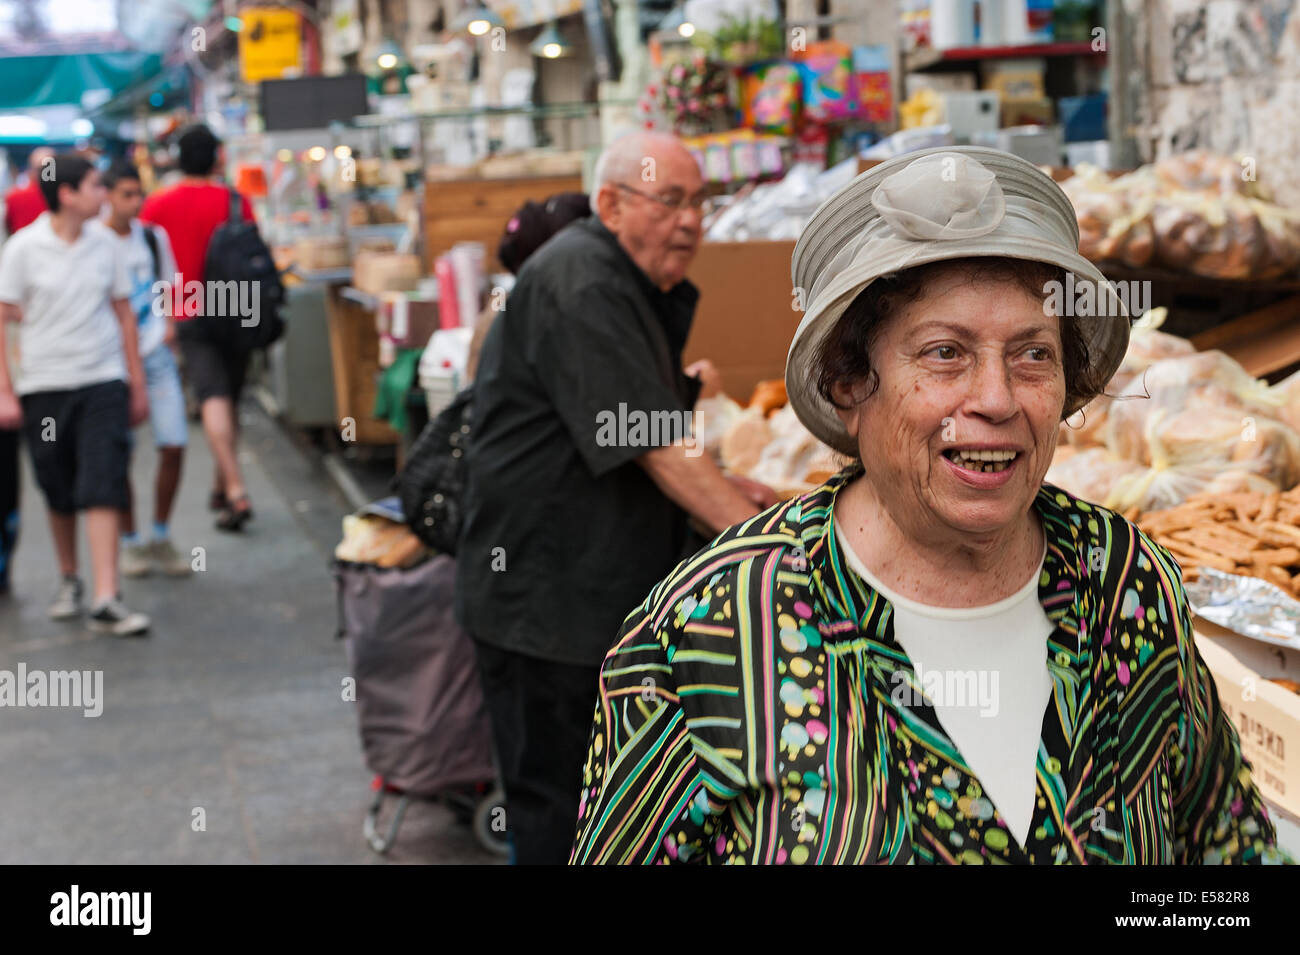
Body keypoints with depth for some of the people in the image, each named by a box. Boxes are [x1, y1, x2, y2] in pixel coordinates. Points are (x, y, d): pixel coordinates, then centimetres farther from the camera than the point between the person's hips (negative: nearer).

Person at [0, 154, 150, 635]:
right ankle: (69, 579, 32)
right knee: (59, 493, 11)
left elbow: (123, 313, 13)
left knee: (102, 487, -9)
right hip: (44, 386, -1)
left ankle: (105, 600, -12)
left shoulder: (104, 245, 5)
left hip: (103, 382, 1)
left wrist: (137, 383, 13)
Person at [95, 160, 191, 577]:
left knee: (174, 445, -2)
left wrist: (168, 323, 5)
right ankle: (131, 541, 17)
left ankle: (161, 537, 14)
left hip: (155, 353, 3)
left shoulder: (154, 237, 6)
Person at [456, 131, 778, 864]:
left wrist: (717, 488, 11)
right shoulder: (580, 287, -20)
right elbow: (653, 443, -24)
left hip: (605, 590, 10)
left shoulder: (645, 288, 14)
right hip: (543, 601, -10)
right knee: (556, 808, 0)